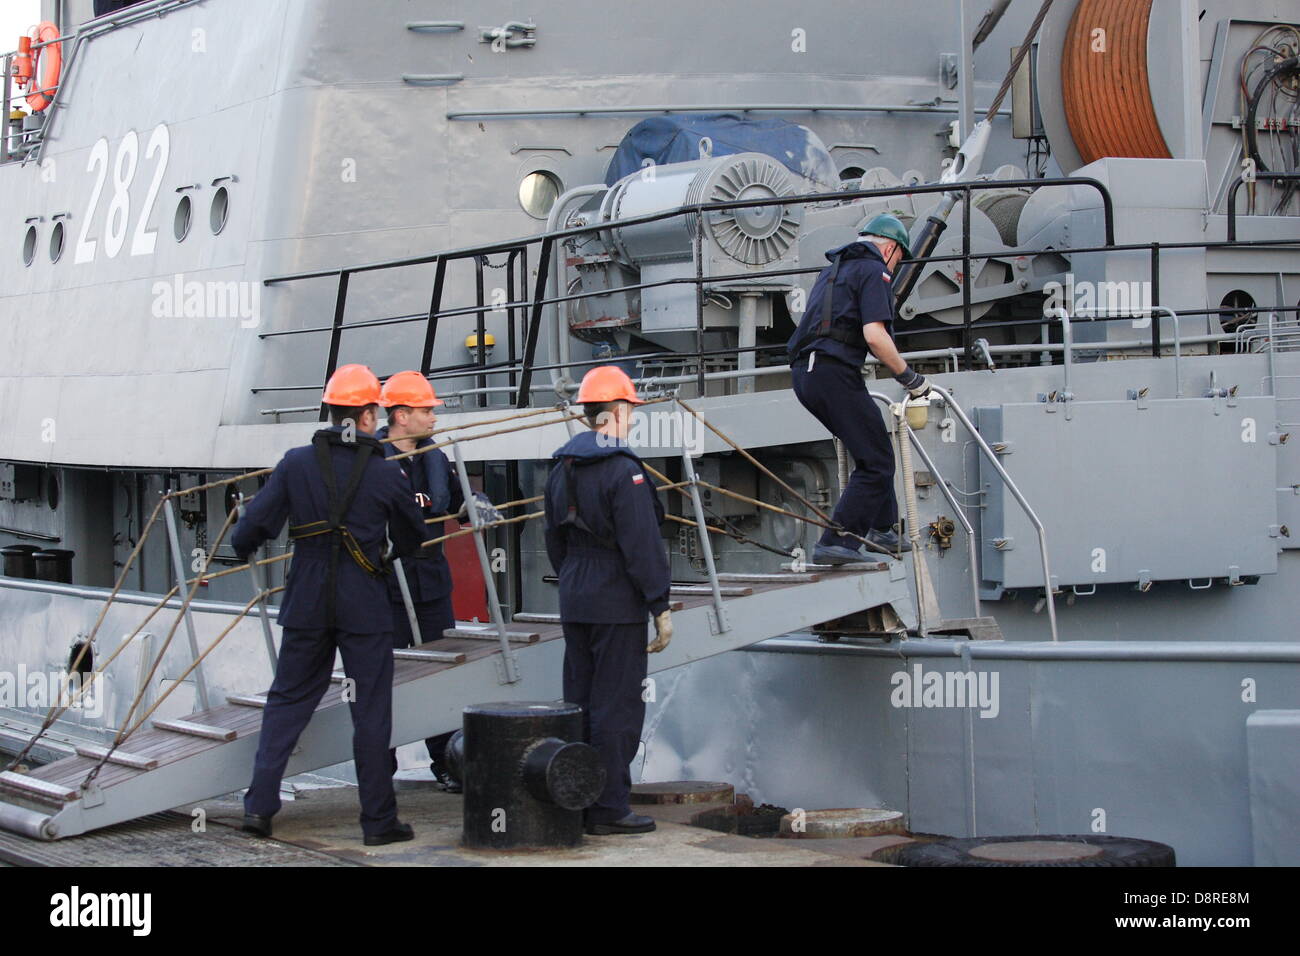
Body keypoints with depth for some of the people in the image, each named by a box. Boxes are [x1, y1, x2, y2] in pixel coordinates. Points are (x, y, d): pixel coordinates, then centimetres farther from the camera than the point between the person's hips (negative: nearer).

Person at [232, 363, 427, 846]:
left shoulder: (296, 463, -4)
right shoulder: (387, 474, -5)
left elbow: (255, 522, -2)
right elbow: (412, 539, 8)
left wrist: (242, 546, 20)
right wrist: (391, 555, 30)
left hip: (306, 606, 2)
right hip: (365, 607, -2)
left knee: (287, 701, 13)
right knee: (371, 711, 5)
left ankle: (259, 805, 8)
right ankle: (378, 819, 8)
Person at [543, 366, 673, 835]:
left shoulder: (562, 469, 11)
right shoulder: (623, 470, -15)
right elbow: (642, 546, -17)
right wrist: (661, 607, -13)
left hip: (575, 602, 8)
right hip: (618, 603, -8)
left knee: (580, 703, 13)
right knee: (616, 705, -4)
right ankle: (608, 808, -2)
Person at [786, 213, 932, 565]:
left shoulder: (832, 270, 27)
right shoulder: (873, 271, -1)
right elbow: (875, 335, -13)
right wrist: (909, 378, -6)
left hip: (804, 373, 9)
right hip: (834, 372, -9)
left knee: (874, 447, 22)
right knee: (876, 461, -6)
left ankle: (880, 528, 23)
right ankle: (837, 543, -14)